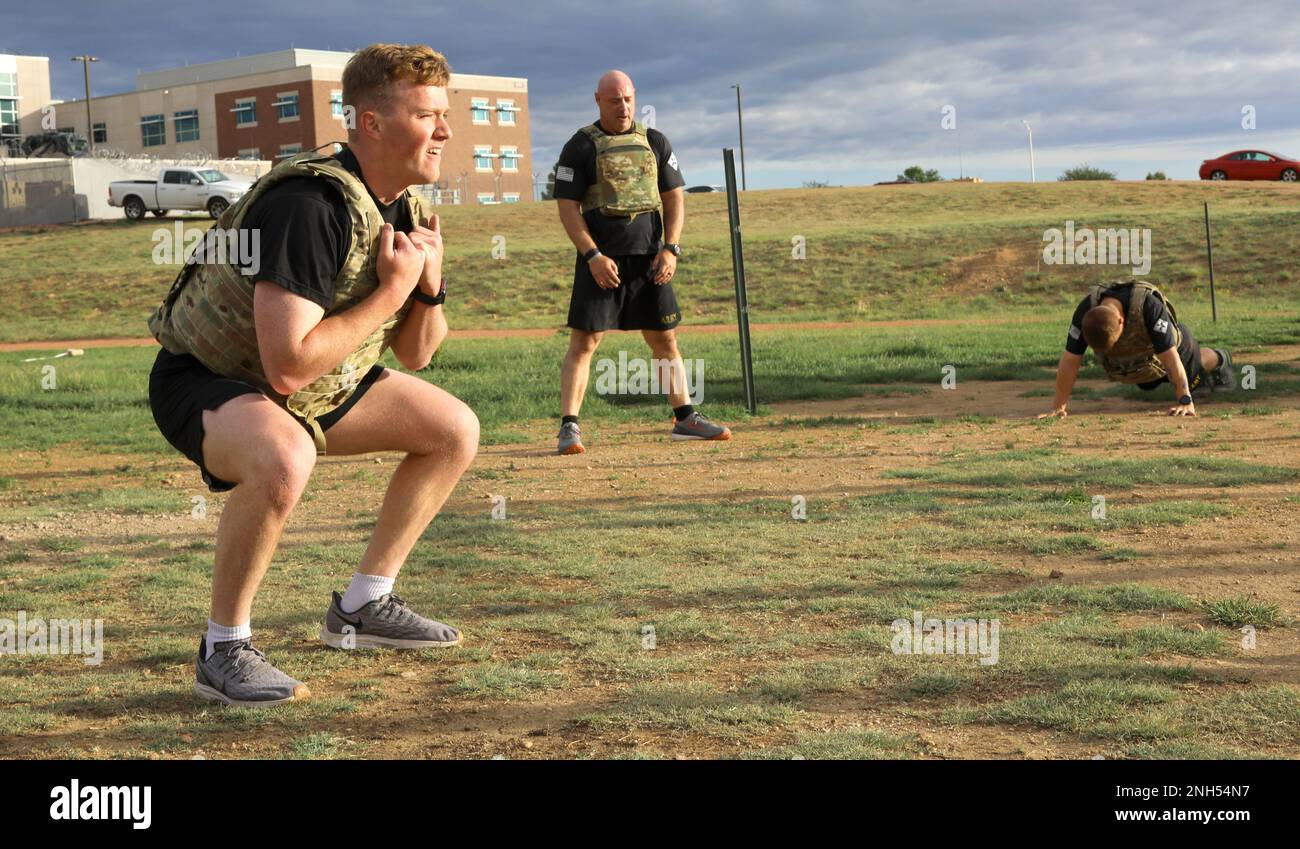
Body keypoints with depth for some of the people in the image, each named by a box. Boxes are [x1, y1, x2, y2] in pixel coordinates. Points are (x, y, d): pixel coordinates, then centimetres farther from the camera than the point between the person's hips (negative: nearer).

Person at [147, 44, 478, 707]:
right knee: (283, 459, -40)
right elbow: (289, 367, -37)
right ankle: (222, 651, -18)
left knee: (455, 430, 6)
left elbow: (415, 355, 7)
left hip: (312, 382, 9)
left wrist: (429, 286, -13)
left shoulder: (404, 209, -1)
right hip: (203, 381, -9)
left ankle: (361, 608, 15)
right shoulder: (310, 205, -30)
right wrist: (392, 289, -27)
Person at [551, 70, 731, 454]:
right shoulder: (580, 147, -1)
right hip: (601, 260, -4)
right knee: (583, 342, -8)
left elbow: (674, 197, 11)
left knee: (665, 340, 9)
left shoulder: (655, 142, 11)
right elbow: (567, 207, -5)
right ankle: (569, 427, -7)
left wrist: (670, 249, -2)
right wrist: (593, 257, -15)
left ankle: (685, 418, 20)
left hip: (649, 259, 4)